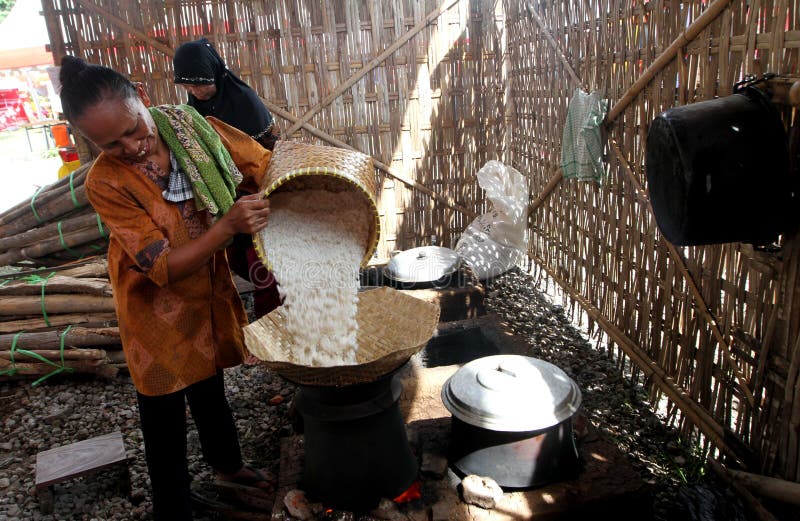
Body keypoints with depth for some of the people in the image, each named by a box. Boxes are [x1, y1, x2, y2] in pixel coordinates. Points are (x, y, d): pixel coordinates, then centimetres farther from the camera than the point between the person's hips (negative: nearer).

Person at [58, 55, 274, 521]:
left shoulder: (189, 125, -14)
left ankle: (228, 464, 52)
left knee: (210, 387, 25)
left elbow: (266, 166, -7)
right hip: (159, 310, -4)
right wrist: (228, 225, -40)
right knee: (165, 412, 11)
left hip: (212, 293, 4)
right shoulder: (106, 183, -25)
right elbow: (165, 269, -27)